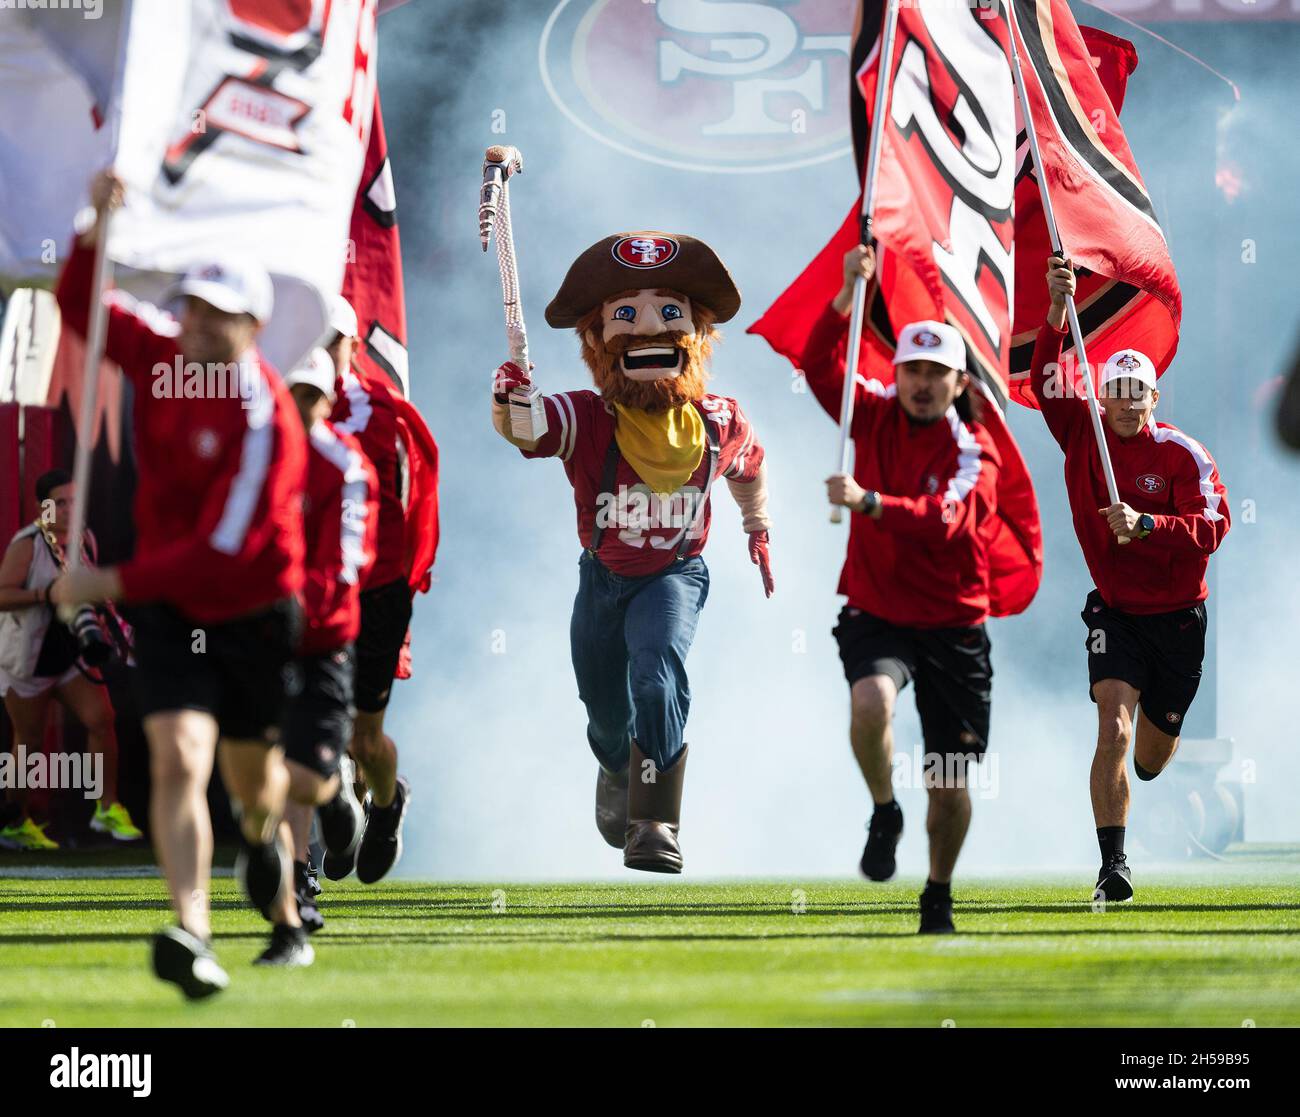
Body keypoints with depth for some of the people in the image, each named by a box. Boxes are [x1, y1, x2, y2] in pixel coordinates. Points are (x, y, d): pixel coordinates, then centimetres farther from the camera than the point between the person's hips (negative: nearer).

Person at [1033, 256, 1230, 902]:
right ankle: (1113, 865, -22)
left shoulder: (1184, 455, -12)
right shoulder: (1082, 432, -4)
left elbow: (1212, 527, -21)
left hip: (1177, 618, 0)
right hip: (1114, 612, 0)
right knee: (1113, 727, -22)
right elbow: (1045, 380, -15)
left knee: (1151, 757, 14)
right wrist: (1059, 309, -28)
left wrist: (1145, 525, -36)